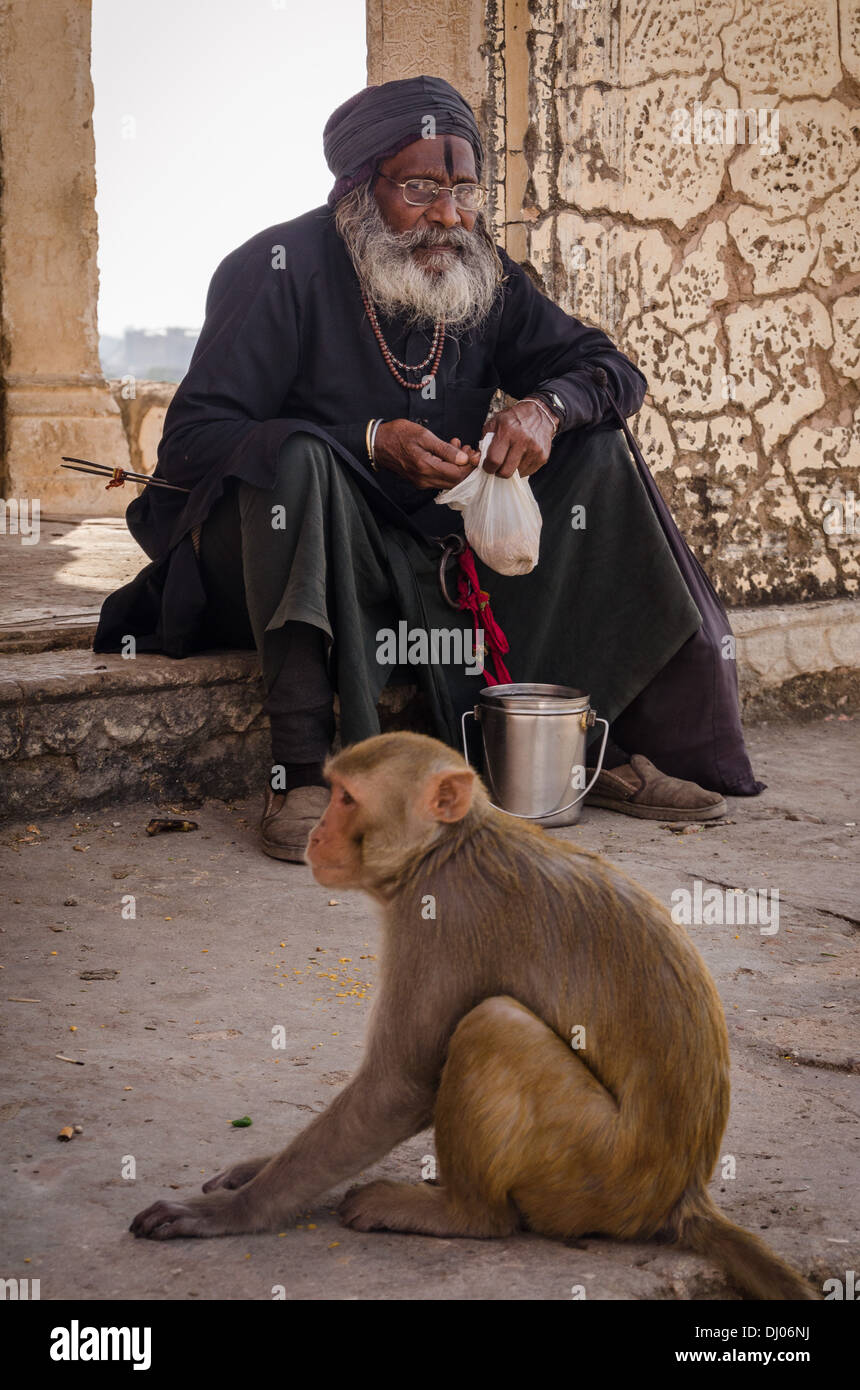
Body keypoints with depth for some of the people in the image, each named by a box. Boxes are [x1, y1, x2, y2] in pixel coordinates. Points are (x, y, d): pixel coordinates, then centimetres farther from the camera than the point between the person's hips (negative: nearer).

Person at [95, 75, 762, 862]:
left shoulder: (483, 275, 2)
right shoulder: (283, 268, -14)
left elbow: (613, 371, 5)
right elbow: (189, 440, -19)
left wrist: (547, 406, -20)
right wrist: (370, 442, -30)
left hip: (433, 550, 6)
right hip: (283, 554, -5)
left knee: (593, 454, -6)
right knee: (297, 455, -35)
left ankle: (599, 742, -9)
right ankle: (302, 773, -39)